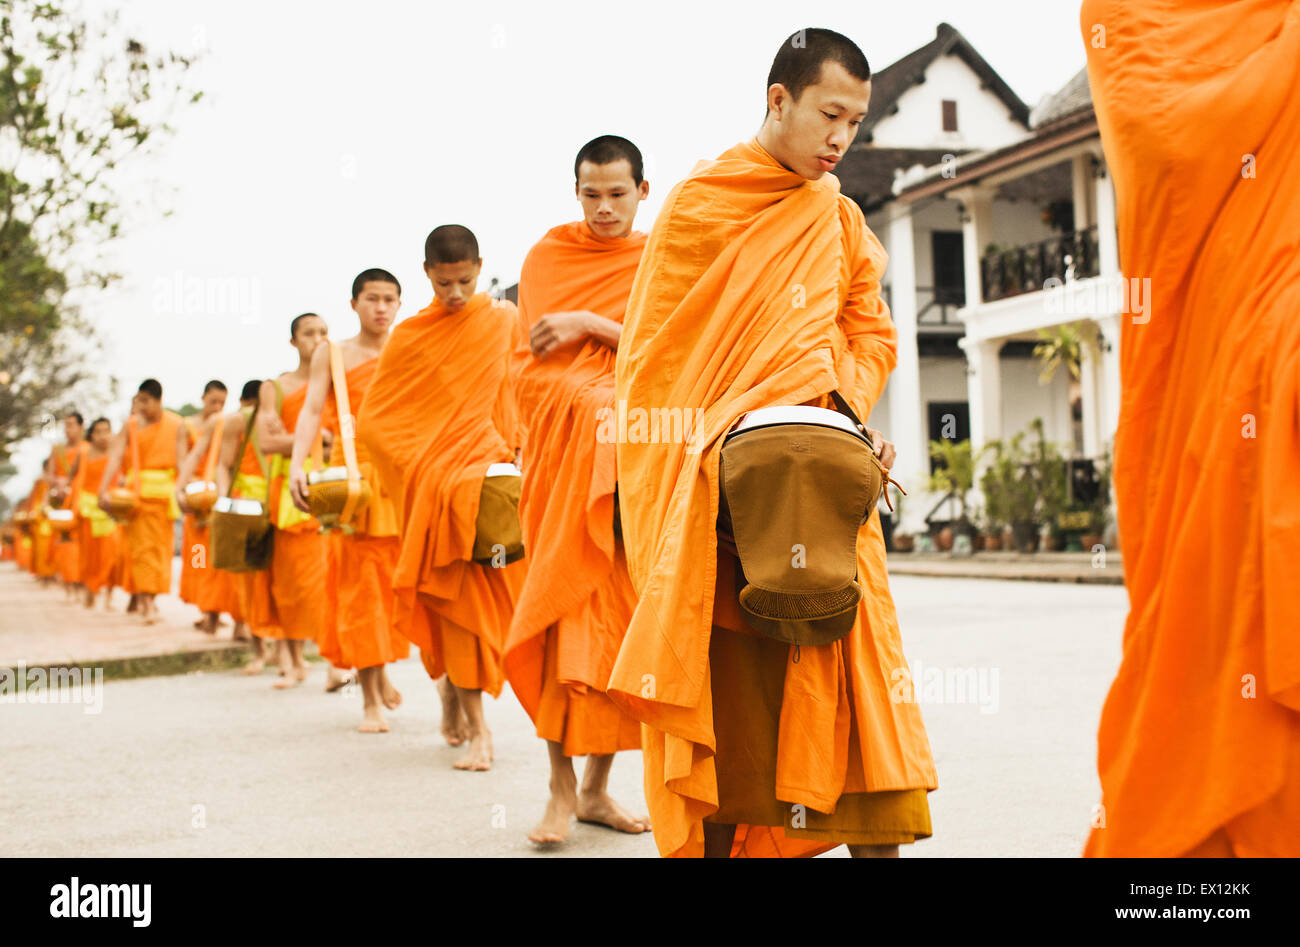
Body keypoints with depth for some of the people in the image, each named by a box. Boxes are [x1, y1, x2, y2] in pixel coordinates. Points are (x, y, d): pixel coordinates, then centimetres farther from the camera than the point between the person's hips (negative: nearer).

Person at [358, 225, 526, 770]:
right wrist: (419, 465, -5)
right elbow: (372, 419, 2)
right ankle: (476, 725, 1)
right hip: (434, 476, -1)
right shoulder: (410, 336, 1)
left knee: (483, 591, 1)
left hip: (487, 466, 1)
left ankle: (455, 691, 23)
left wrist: (514, 450, -3)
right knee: (458, 596, -4)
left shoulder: (504, 321, 5)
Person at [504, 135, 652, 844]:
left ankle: (597, 786, 6)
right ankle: (562, 787, -7)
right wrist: (598, 404, -2)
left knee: (617, 612, -3)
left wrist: (591, 324, -11)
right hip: (560, 443, 0)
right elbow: (528, 356, 11)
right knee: (565, 608, -9)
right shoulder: (549, 254, 12)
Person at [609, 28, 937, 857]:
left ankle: (873, 833, -1)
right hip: (708, 479, -3)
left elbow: (872, 335, 16)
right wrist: (718, 441, -9)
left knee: (848, 658, -4)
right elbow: (659, 352, 1)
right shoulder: (700, 205, 2)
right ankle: (713, 835, 7)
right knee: (722, 673, -3)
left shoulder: (841, 220, 15)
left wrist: (842, 410, -3)